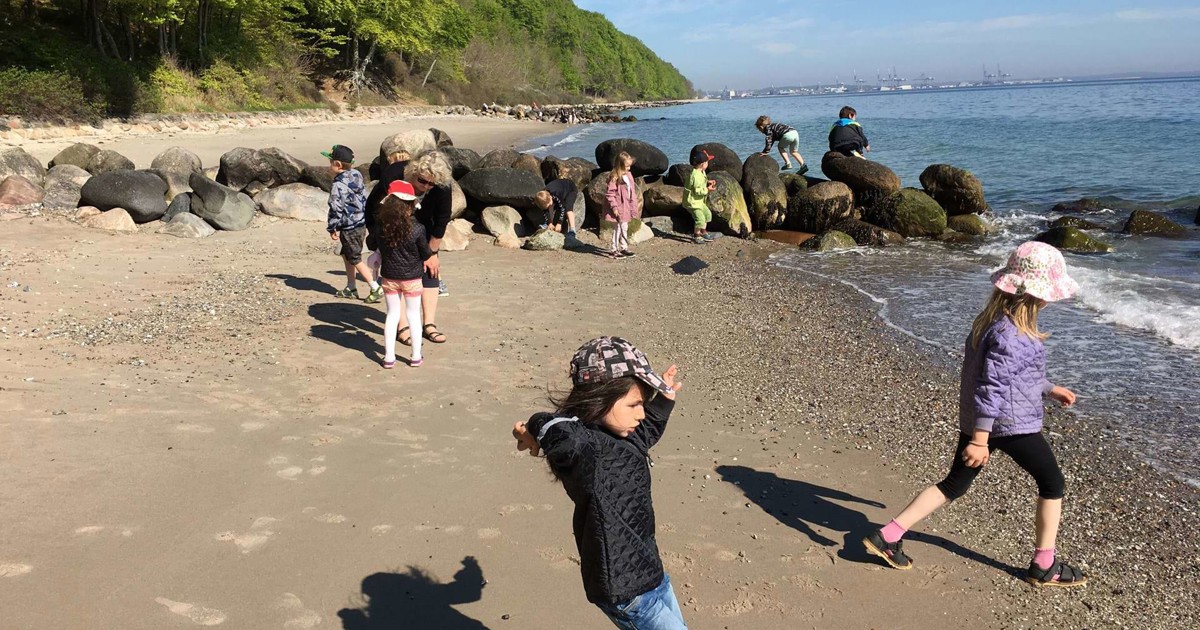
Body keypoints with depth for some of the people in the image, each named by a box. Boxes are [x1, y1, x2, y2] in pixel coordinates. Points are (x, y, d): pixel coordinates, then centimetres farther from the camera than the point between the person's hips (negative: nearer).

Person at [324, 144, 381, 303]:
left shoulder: (339, 185, -20)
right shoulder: (356, 176, 5)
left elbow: (336, 208, -19)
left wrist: (332, 228, -8)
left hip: (350, 228, -9)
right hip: (361, 223, 9)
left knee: (355, 259, 0)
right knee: (346, 254, 20)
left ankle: (376, 289, -2)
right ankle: (351, 288, 28)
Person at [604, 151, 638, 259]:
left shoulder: (629, 175, 8)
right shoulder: (615, 177, -17)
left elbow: (632, 192, 15)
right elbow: (610, 194, -18)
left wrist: (633, 207, 15)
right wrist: (614, 207, -20)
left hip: (626, 207, 8)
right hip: (619, 208, -8)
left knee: (624, 228, 16)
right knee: (618, 228, -3)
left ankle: (624, 248, 26)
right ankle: (614, 250, 5)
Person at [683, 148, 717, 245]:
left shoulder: (701, 172, 5)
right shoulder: (696, 175, -28)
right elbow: (697, 191, -29)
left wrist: (707, 182, 6)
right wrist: (707, 189, -24)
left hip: (699, 201, 11)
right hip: (692, 201, -11)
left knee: (707, 214, 19)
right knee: (700, 218, -15)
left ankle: (703, 233, 32)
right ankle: (696, 236, 2)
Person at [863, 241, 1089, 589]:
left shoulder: (994, 320, 8)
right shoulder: (1009, 334, -23)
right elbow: (992, 388, -26)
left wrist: (1050, 388, 30)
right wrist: (980, 441, -25)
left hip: (974, 420, 9)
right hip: (1012, 425, -9)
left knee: (954, 485, 15)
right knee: (1052, 484, 12)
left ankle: (888, 536, 10)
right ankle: (1044, 566, 22)